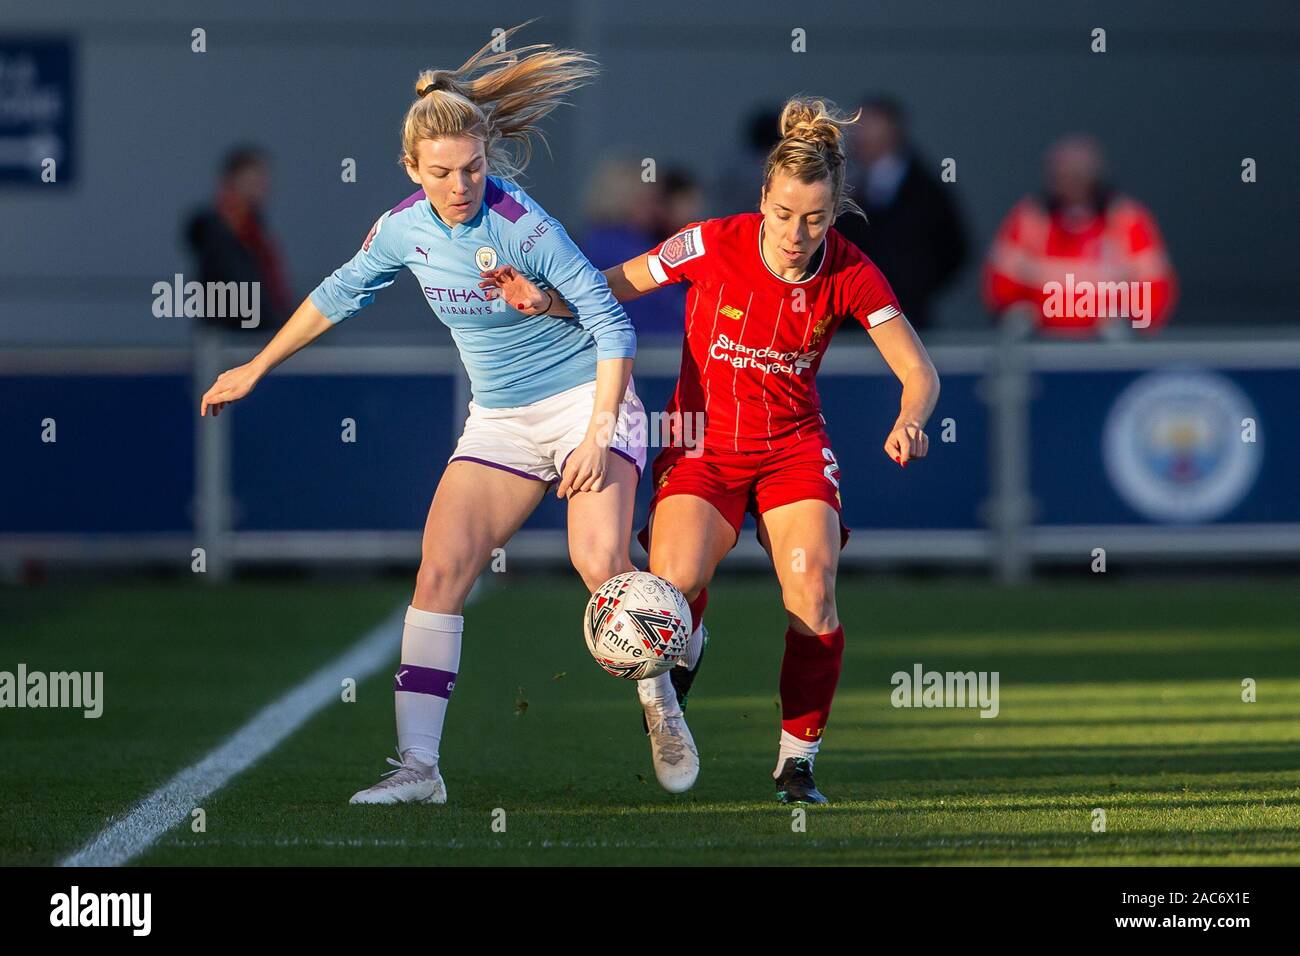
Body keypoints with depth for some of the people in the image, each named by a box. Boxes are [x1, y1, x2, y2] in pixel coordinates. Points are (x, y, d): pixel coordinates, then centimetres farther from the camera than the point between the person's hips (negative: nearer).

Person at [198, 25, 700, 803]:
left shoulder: (523, 226, -20)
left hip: (585, 398, -6)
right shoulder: (406, 229, -3)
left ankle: (663, 713, 1)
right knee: (440, 571, -11)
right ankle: (418, 766, -12)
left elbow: (612, 326, -16)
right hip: (501, 420, 6)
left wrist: (598, 433, -23)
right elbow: (339, 296, 17)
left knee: (601, 565, -24)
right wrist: (255, 371, 24)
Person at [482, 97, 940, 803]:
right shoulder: (714, 245, -15)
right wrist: (545, 299, -19)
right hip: (703, 441, -1)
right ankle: (674, 667, 15)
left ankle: (797, 760, -6)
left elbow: (919, 373, -11)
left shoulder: (849, 275, -12)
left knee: (813, 583, -23)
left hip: (794, 446, 1)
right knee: (674, 581, -24)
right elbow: (615, 286, -1)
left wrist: (907, 422, -33)